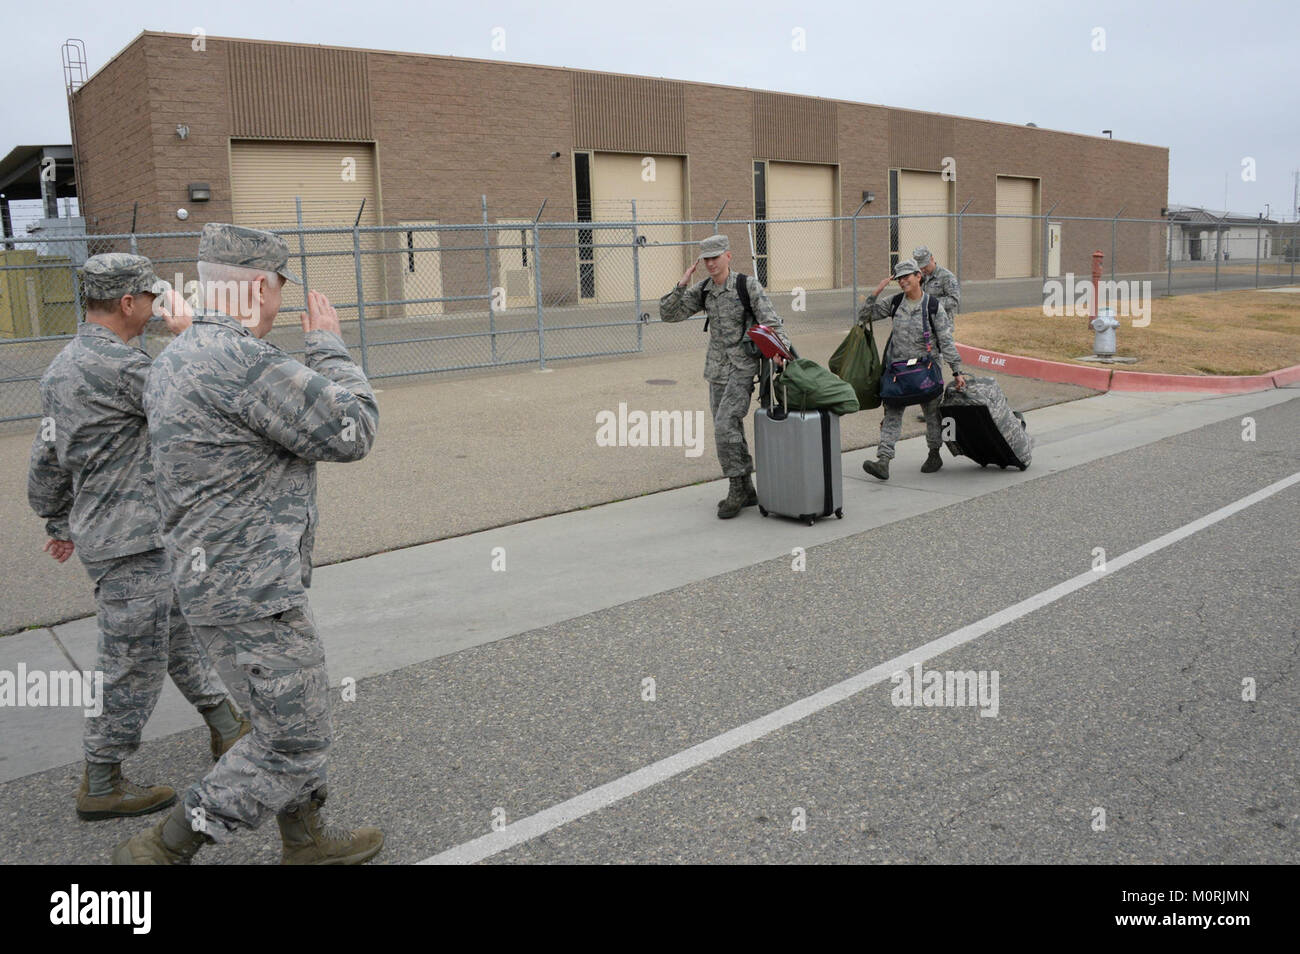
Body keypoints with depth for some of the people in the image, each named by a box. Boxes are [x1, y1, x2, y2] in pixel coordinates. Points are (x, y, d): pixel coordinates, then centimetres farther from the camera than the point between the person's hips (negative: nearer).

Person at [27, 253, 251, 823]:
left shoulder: (62, 365, 10)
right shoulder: (116, 365, -22)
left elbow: (47, 458, 18)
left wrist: (60, 521, 28)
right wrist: (187, 336, -7)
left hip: (106, 533, 10)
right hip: (131, 542, -10)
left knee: (180, 632, 20)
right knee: (133, 663, 2)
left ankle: (226, 727, 34)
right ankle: (101, 786, 16)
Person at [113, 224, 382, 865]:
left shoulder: (174, 360, 9)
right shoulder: (243, 362, -24)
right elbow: (352, 432, -17)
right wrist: (329, 345, -7)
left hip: (217, 568, 10)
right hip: (255, 587, -10)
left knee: (298, 708, 22)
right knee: (294, 740, 3)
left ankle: (306, 841, 38)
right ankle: (160, 851, 12)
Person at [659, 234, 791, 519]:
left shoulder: (748, 285, -9)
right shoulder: (702, 290, 5)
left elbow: (770, 319, -16)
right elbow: (668, 313, 3)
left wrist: (780, 346, -33)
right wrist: (682, 285, -10)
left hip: (743, 367, -6)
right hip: (716, 367, 6)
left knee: (725, 425, -17)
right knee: (731, 429, 9)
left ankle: (736, 488, -5)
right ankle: (747, 491, 20)